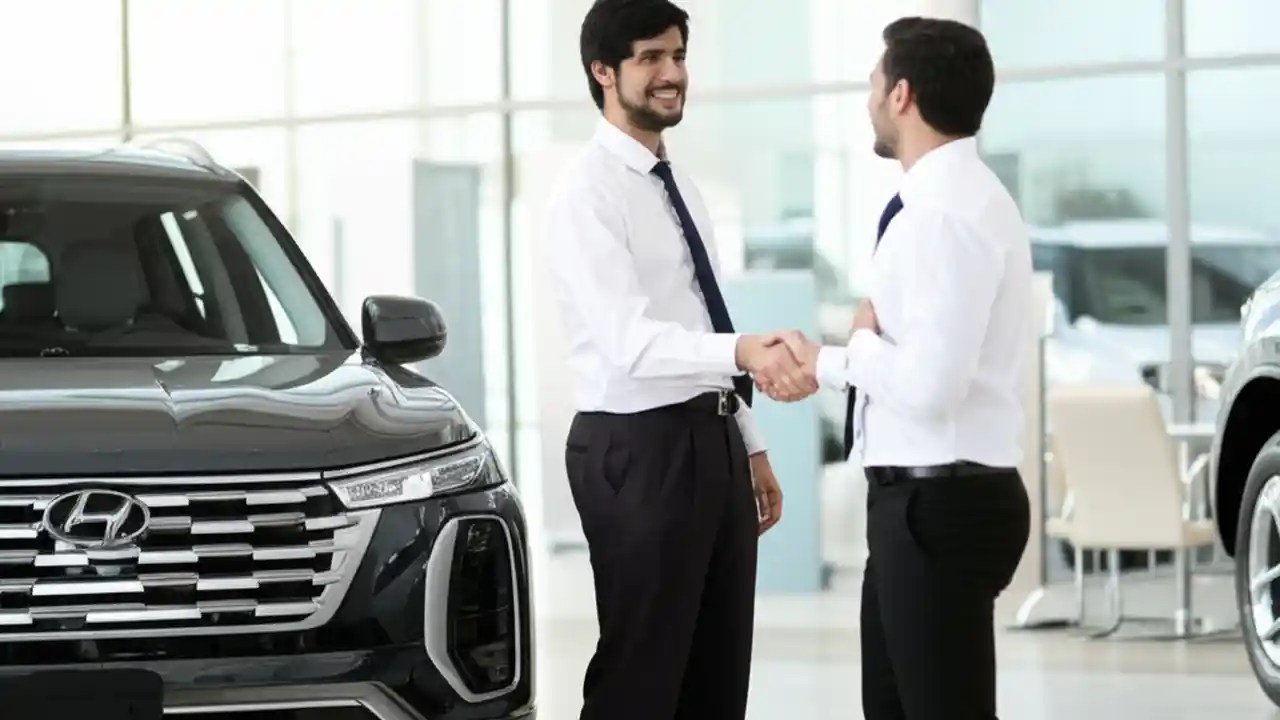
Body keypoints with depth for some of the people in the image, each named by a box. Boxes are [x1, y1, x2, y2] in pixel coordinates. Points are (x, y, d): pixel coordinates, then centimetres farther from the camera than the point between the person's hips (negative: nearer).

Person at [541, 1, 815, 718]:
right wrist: (743, 353, -42)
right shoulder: (588, 192, -14)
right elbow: (630, 342, -27)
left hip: (714, 441, 9)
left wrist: (750, 446, 17)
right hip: (638, 449, -9)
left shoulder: (679, 186, 15)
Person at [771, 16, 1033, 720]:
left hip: (941, 503, -10)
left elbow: (929, 383, -26)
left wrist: (858, 345, -9)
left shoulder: (948, 211, -19)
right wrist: (824, 362, 6)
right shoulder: (947, 198, 13)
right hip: (919, 498, 10)